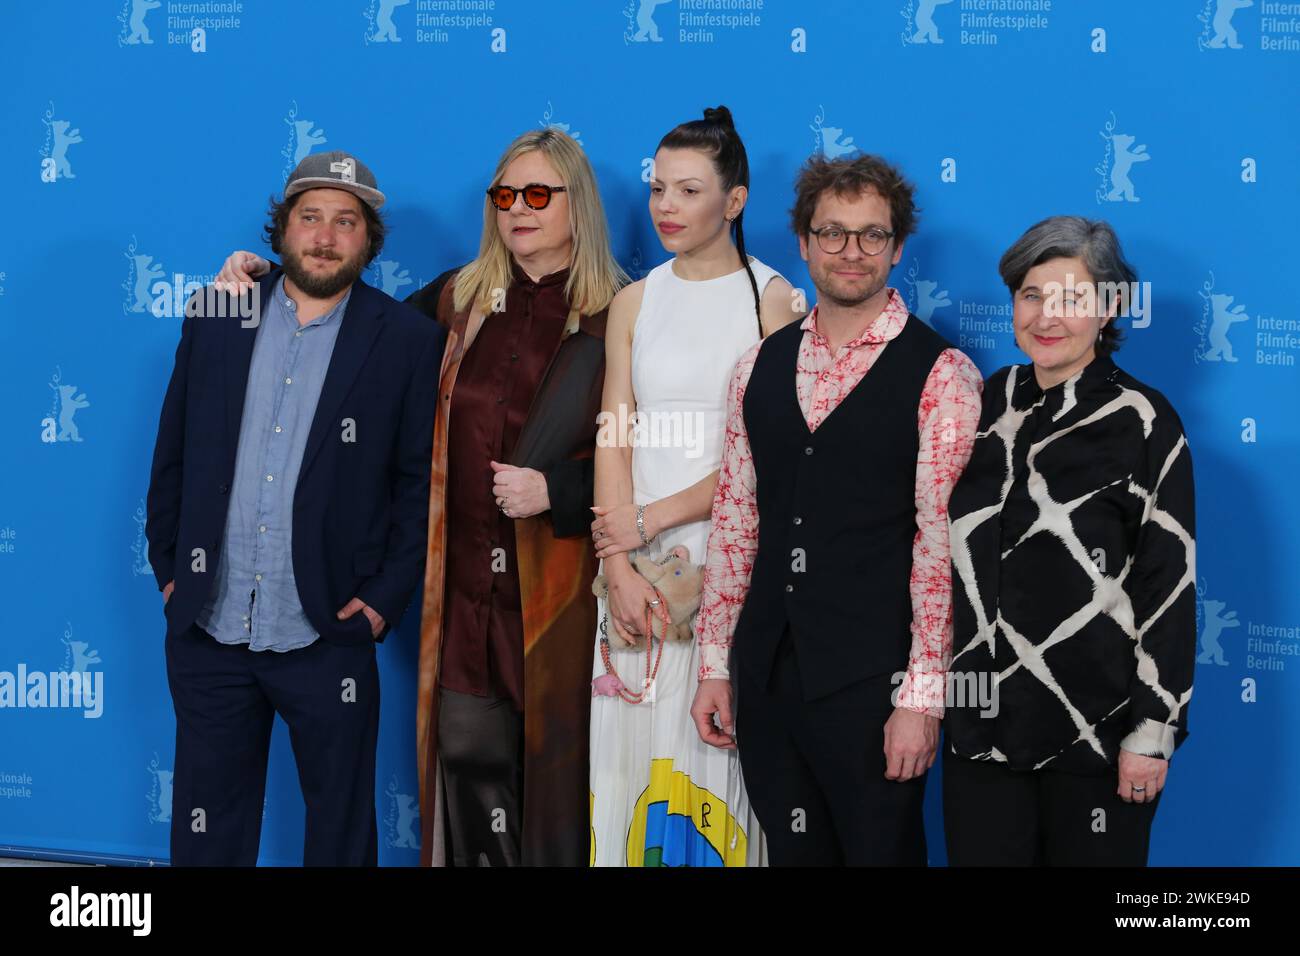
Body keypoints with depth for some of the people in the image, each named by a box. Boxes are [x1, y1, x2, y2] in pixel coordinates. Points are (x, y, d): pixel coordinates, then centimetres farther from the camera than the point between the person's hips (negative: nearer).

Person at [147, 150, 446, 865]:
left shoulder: (409, 341, -3)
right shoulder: (215, 317, 5)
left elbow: (422, 481, -1)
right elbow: (172, 453, 10)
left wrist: (386, 597, -7)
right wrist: (167, 569, 7)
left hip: (327, 637, -2)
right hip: (208, 629, 3)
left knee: (340, 829, 9)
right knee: (206, 830, 12)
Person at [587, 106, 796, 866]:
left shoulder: (773, 299, -1)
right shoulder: (635, 303, 11)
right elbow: (615, 441, 4)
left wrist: (651, 519, -11)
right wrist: (621, 568, -8)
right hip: (641, 569, 4)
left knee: (715, 741, -2)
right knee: (635, 742, 3)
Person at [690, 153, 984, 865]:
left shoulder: (940, 375, -6)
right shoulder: (760, 367, 9)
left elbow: (942, 543, -11)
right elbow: (734, 521, 11)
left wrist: (921, 698, -14)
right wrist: (714, 666, 9)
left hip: (872, 683, -5)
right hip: (767, 675, 5)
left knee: (881, 849, 4)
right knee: (792, 852, 15)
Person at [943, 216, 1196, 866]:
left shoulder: (1140, 422, -8)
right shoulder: (986, 405, 6)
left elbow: (1169, 586, -9)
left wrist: (1153, 732, -11)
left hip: (1094, 731, -4)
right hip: (981, 721, 4)